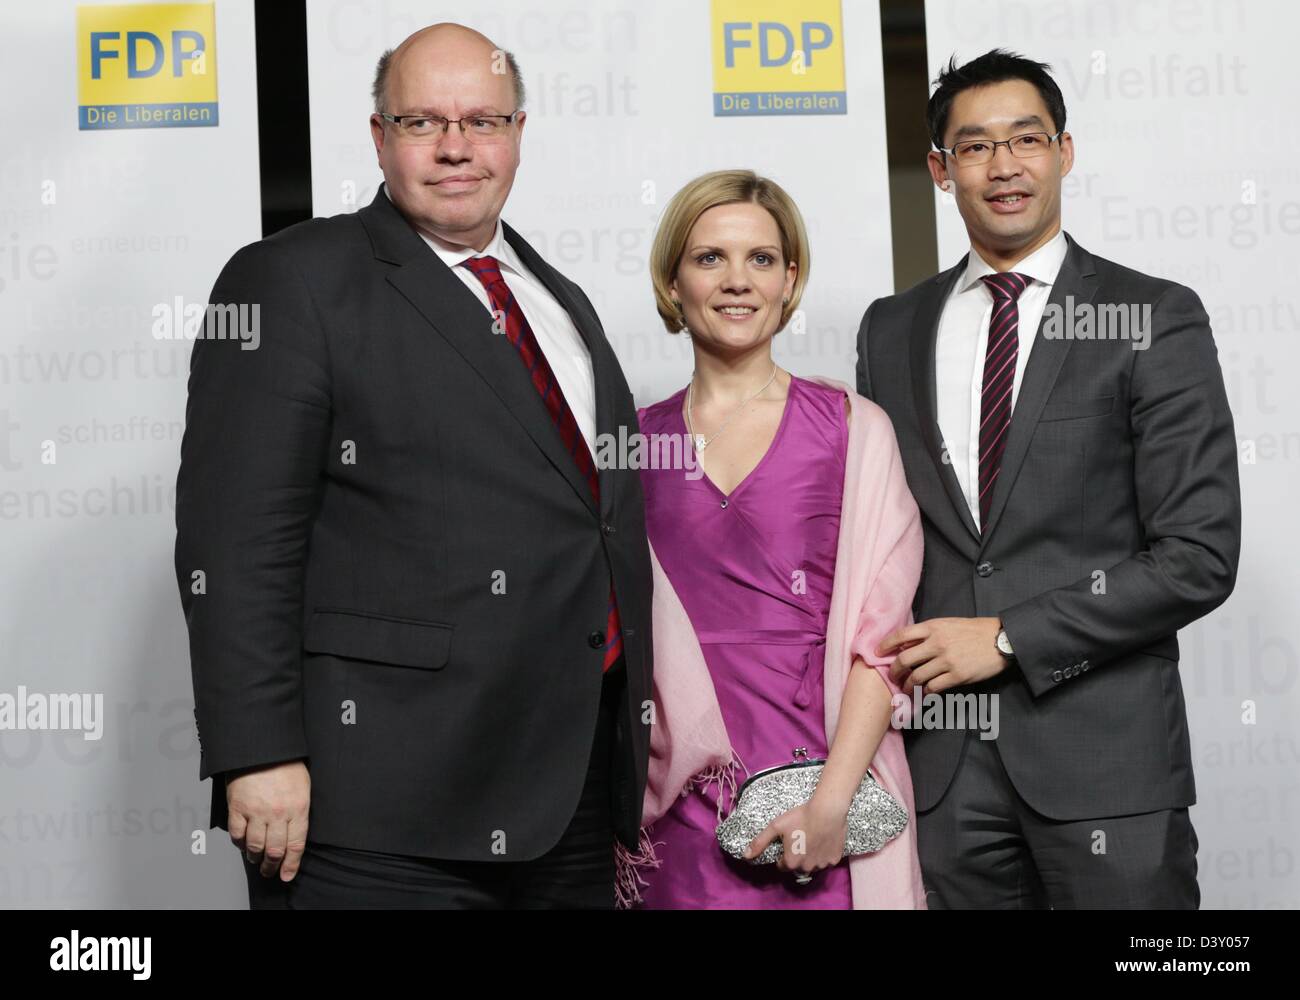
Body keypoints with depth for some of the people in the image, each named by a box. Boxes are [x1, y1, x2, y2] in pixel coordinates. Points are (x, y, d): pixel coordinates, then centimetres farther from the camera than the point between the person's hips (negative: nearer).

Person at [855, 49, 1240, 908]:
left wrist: (1006, 637, -11)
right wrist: (886, 657, -1)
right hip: (940, 753, 3)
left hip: (1106, 745, -3)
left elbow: (1200, 557, -8)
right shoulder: (891, 329, 10)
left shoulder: (1156, 319, -2)